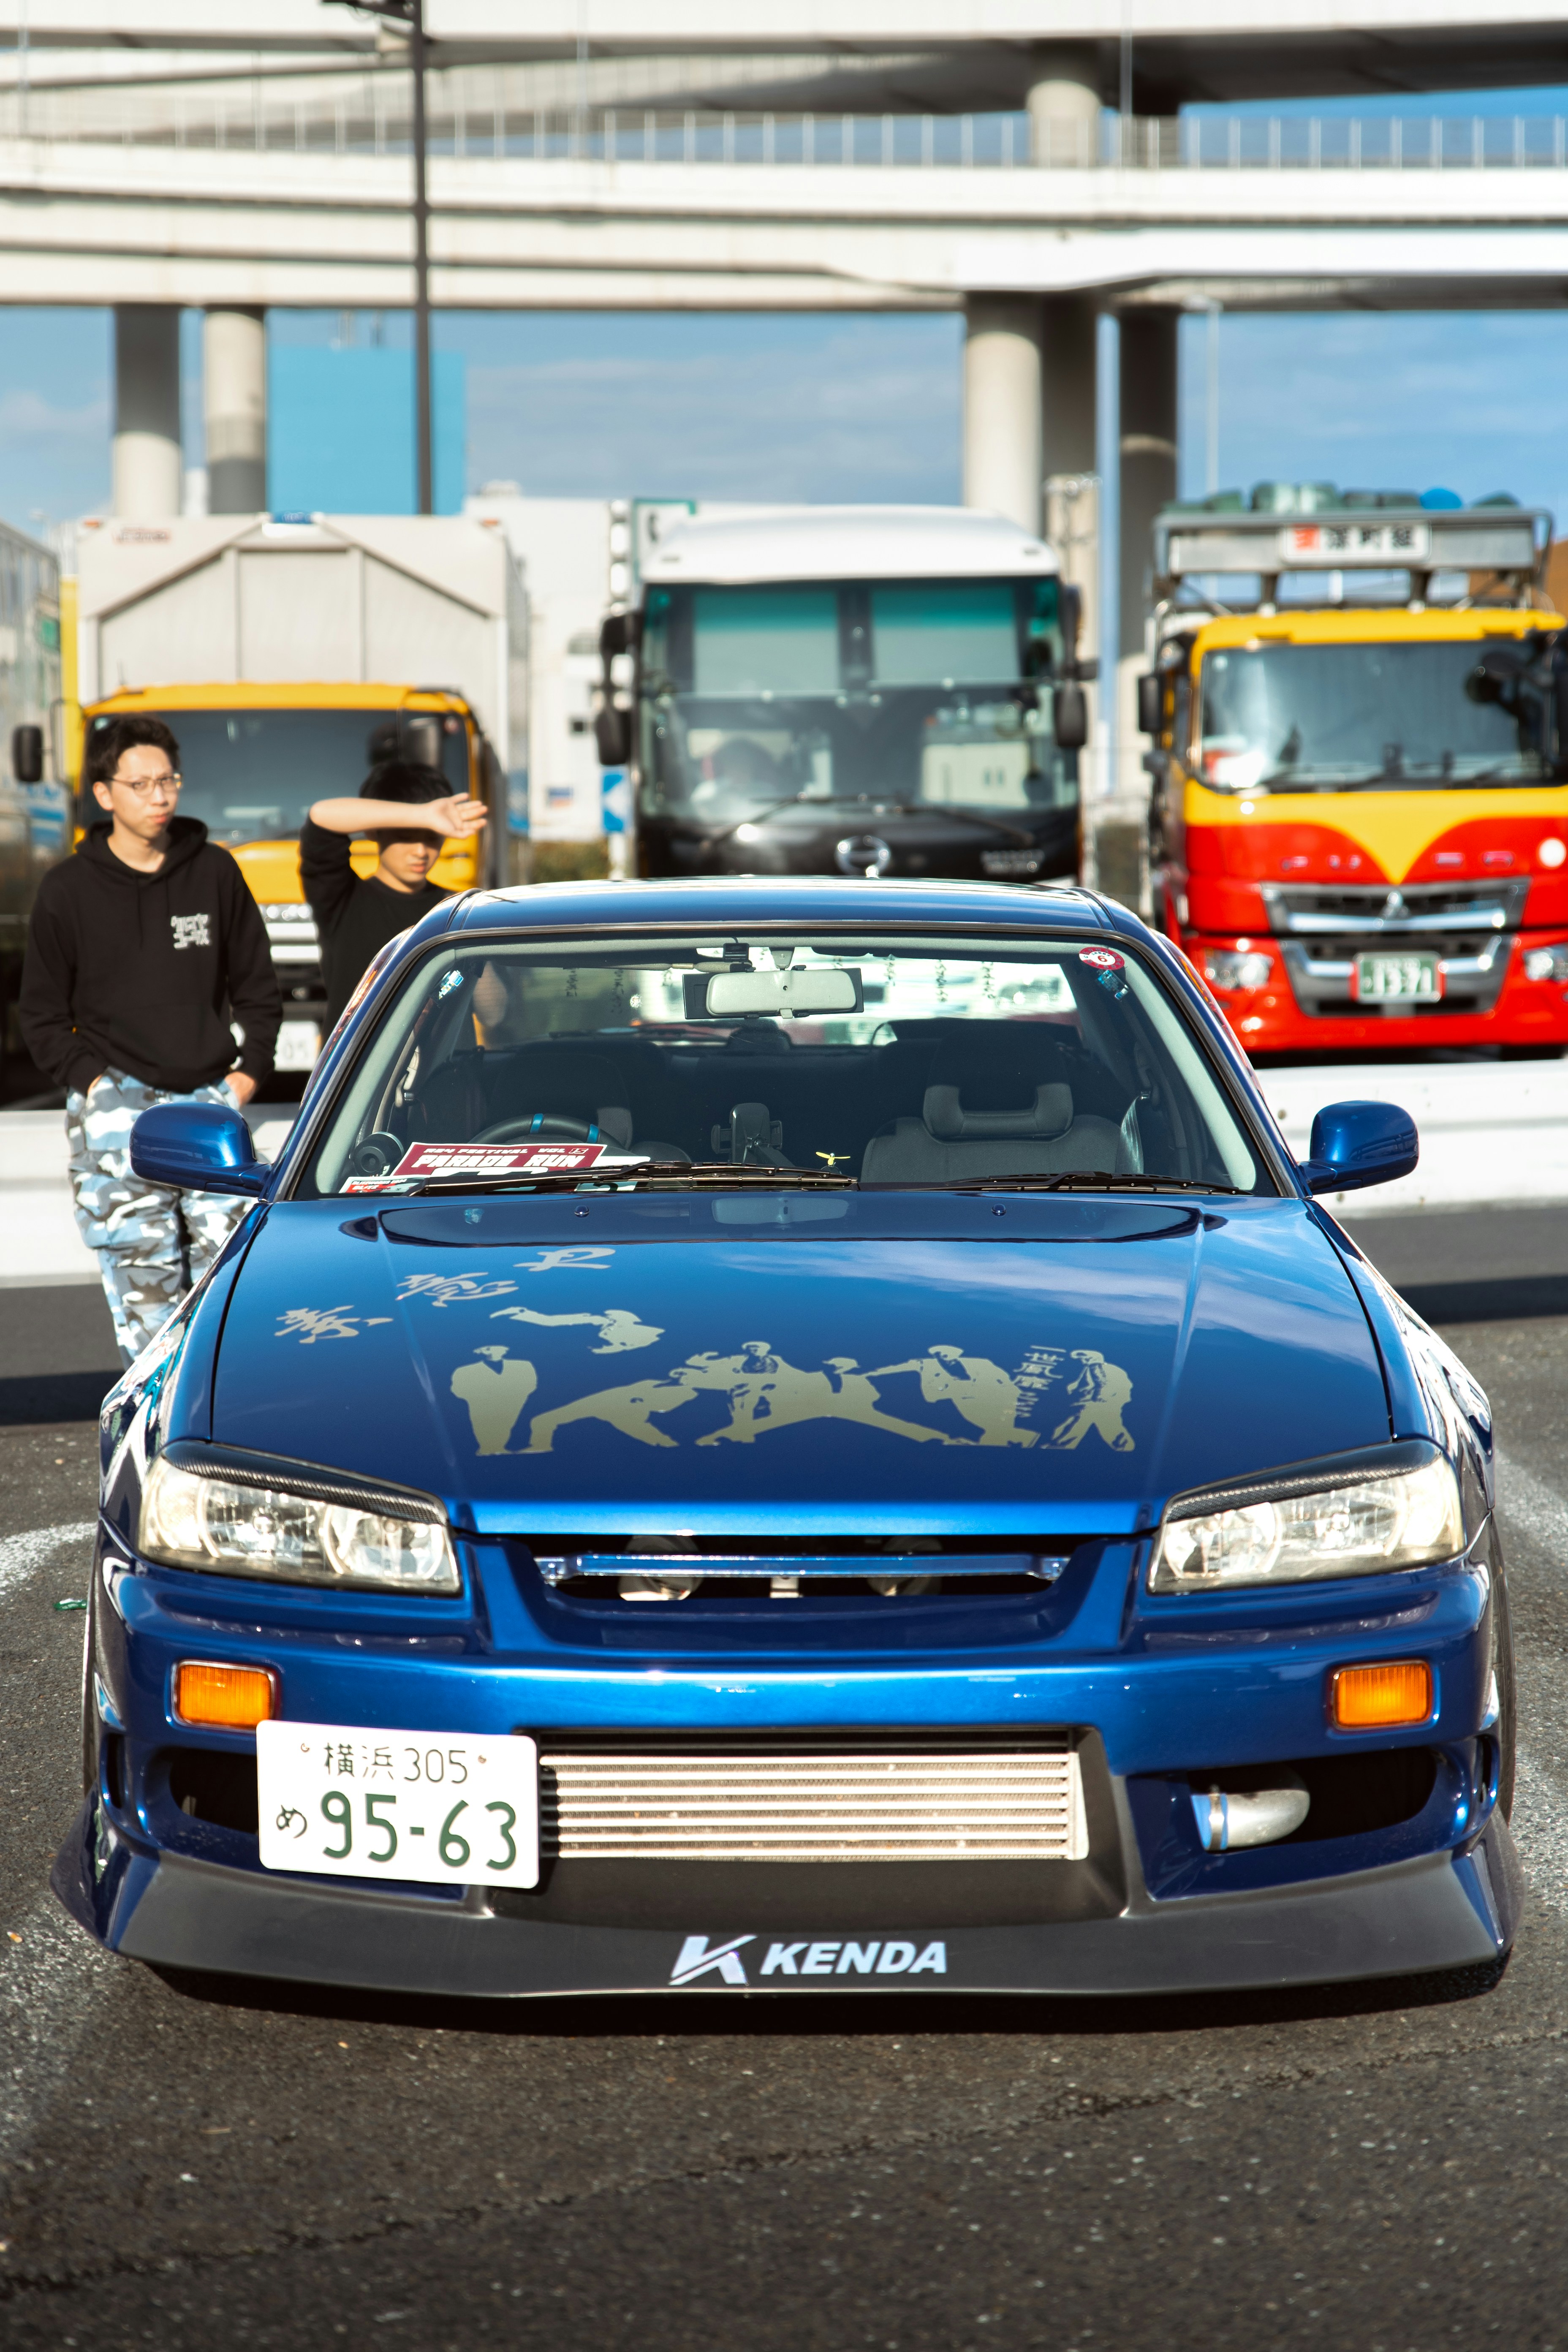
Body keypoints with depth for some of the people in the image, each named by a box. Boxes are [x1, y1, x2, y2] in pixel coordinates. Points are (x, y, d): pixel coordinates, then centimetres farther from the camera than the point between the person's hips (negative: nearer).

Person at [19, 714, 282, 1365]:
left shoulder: (214, 872, 8)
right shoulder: (68, 890, 3)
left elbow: (257, 987, 16)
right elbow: (43, 1018, 8)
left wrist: (248, 1072, 5)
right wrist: (92, 1081, -5)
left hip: (209, 1103, 2)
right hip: (116, 1110, -2)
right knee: (145, 1286, -7)